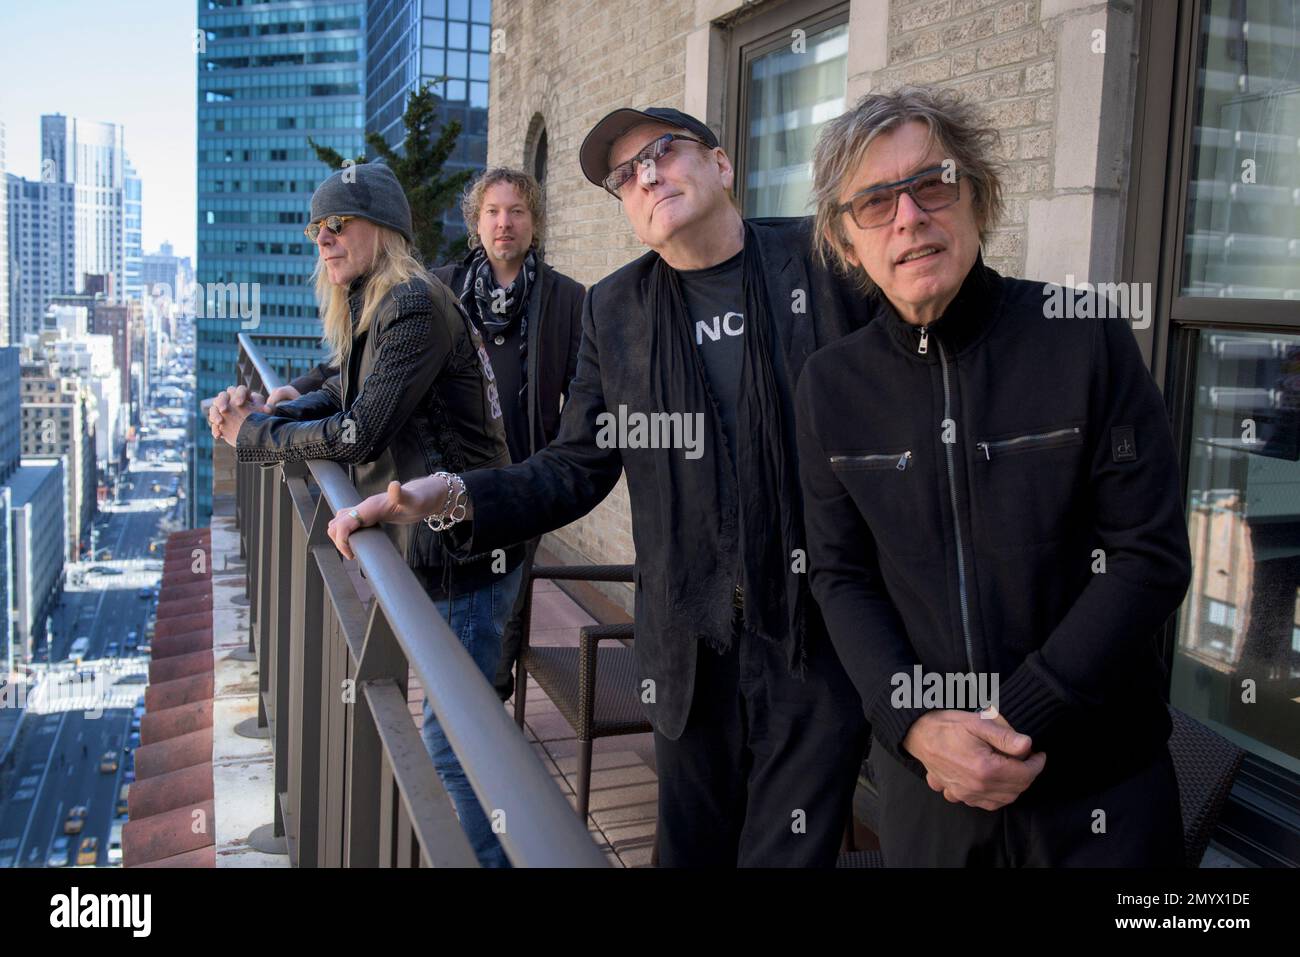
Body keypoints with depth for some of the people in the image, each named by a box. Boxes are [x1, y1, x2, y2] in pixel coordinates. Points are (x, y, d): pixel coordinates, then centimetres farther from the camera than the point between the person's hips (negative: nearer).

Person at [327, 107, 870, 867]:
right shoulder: (614, 310, 5)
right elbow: (577, 469, 5)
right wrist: (452, 495, -11)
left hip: (818, 640, -3)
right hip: (692, 647, 3)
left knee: (787, 853, 5)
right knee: (690, 850, 16)